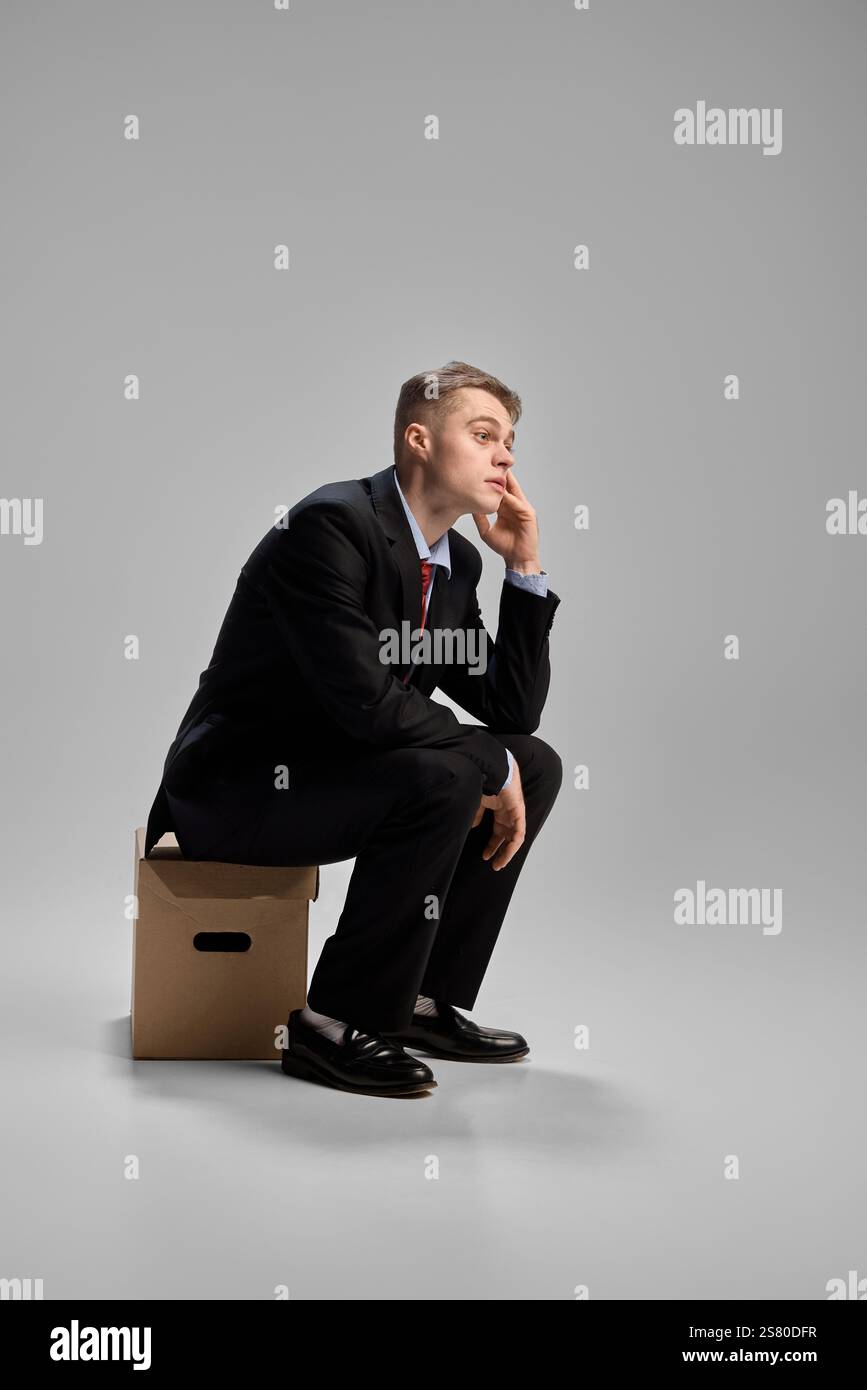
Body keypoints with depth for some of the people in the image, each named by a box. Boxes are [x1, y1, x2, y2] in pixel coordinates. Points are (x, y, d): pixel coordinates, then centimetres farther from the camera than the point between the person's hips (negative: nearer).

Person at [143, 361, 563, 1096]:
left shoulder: (457, 561, 7)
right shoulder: (332, 523, -20)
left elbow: (514, 711, 7)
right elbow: (366, 700, -29)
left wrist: (525, 567, -1)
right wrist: (493, 767, -19)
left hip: (329, 774, 9)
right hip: (235, 786, -9)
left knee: (537, 764, 2)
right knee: (443, 779, -30)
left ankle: (425, 999, 7)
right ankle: (335, 1024, -16)